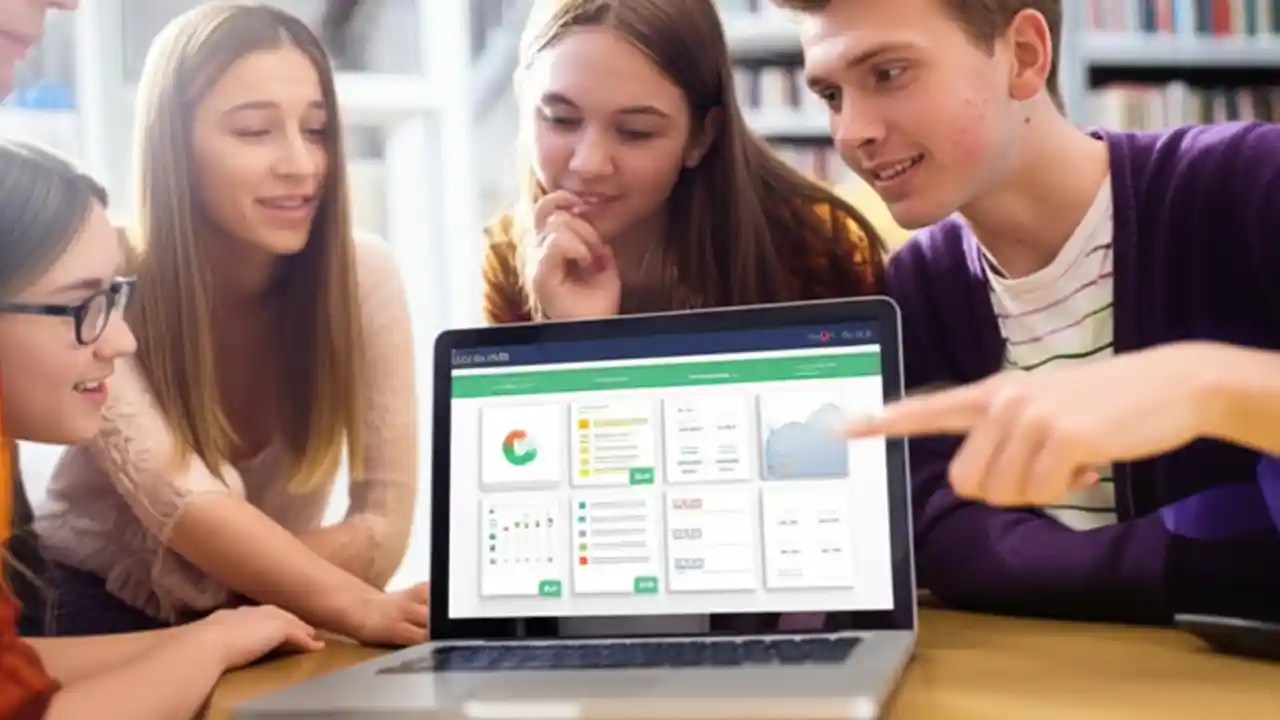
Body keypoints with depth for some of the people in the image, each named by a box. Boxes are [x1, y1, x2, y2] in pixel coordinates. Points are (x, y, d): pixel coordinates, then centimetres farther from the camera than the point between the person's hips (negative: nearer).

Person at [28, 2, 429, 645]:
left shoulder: (363, 274, -14)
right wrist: (362, 610, -45)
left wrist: (217, 595, -25)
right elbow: (179, 501, -32)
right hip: (99, 613, -2)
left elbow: (384, 523, -16)